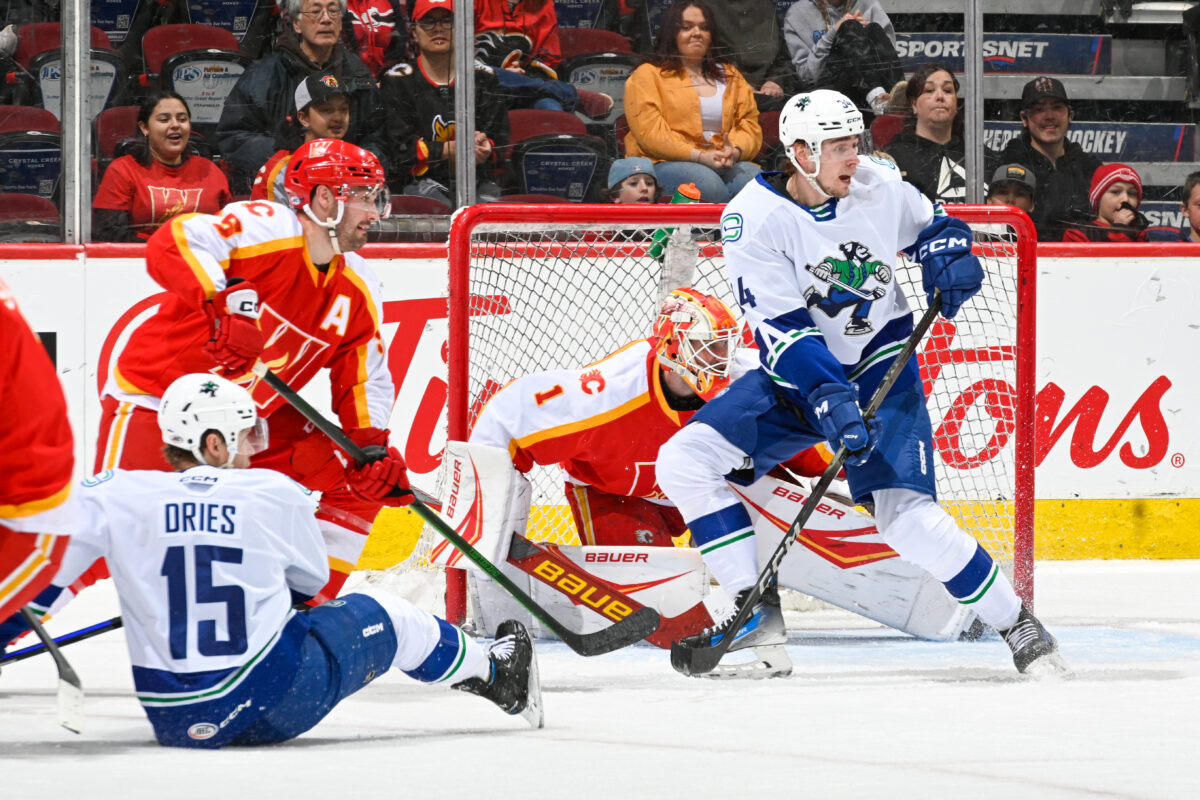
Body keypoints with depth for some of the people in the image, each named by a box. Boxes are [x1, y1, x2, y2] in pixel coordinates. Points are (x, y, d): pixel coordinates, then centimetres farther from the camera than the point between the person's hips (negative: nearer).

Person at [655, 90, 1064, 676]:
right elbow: (781, 329, -24)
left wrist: (949, 252, -10)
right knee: (685, 462, -16)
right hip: (797, 378, 1)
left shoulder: (879, 185, -9)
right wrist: (829, 400, -36)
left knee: (908, 519, -17)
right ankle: (757, 611, -10)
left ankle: (1014, 623, 0)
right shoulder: (754, 218, -18)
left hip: (878, 368, -1)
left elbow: (932, 225, 14)